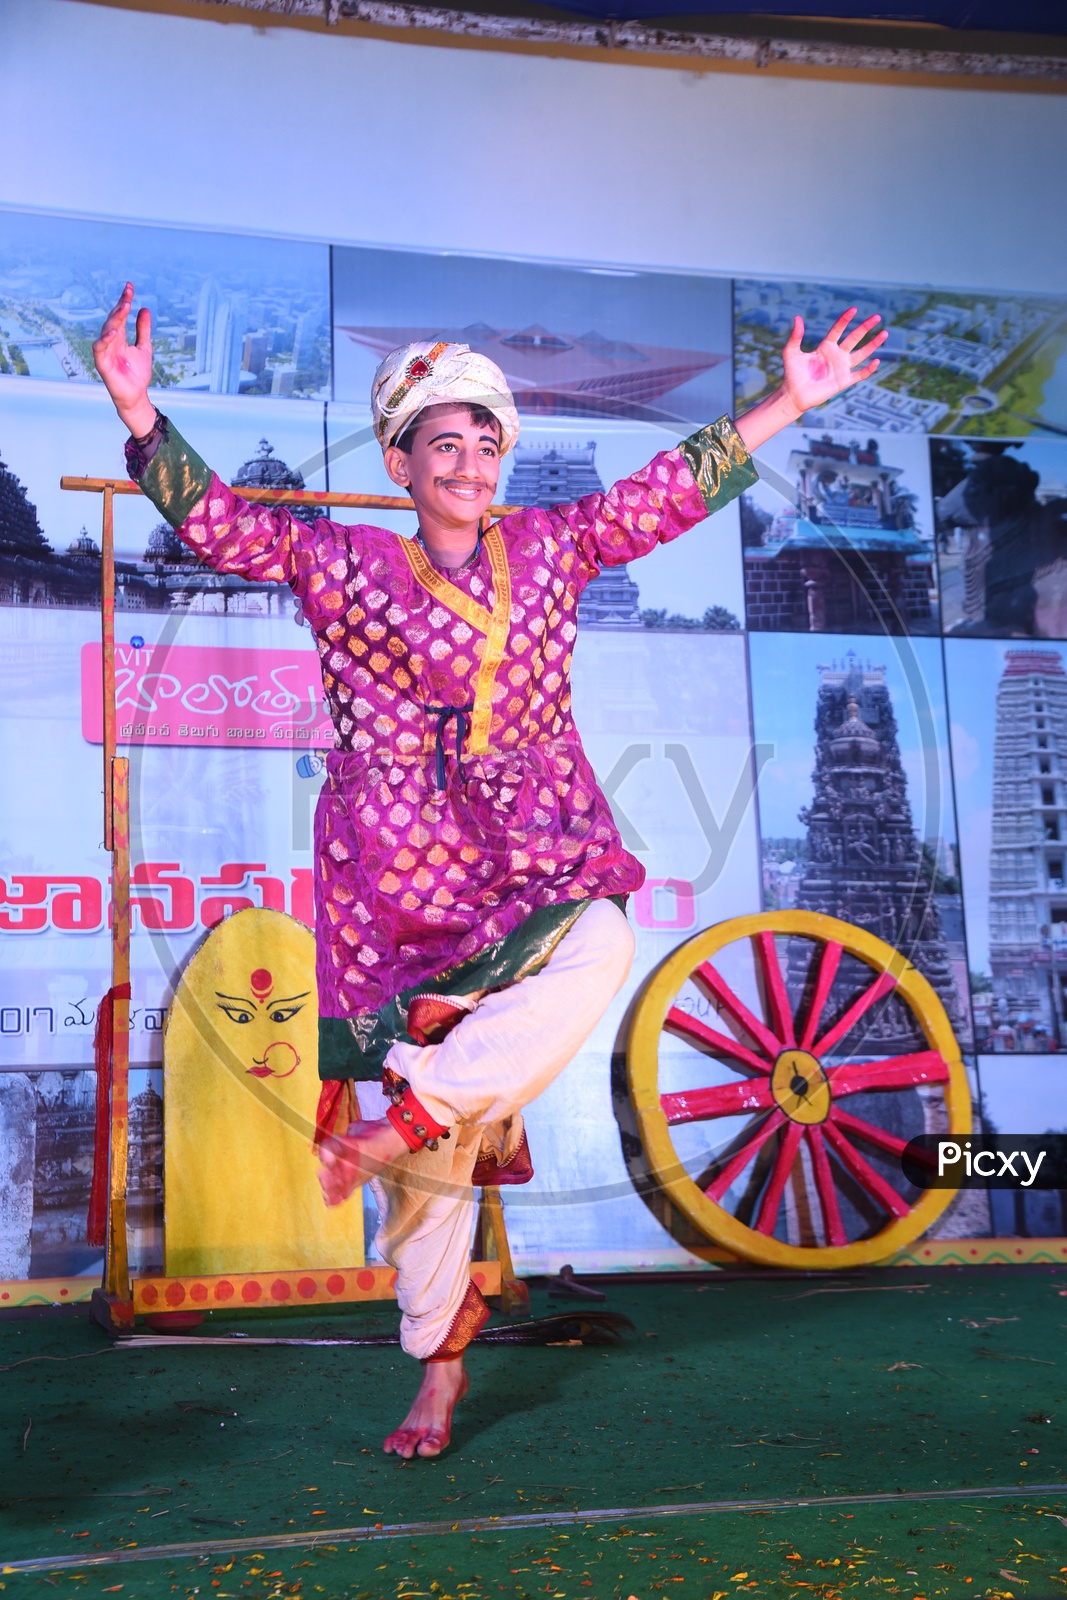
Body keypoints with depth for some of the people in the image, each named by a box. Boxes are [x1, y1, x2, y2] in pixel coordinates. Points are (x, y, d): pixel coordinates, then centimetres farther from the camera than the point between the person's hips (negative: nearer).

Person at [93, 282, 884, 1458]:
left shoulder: (548, 549, 13)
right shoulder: (344, 566, 7)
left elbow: (675, 487, 17)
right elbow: (217, 520, 1)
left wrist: (792, 401, 16)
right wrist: (139, 414, -13)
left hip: (530, 857, 2)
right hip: (396, 873, -2)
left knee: (598, 947, -34)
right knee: (430, 1162, -2)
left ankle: (400, 1121, -20)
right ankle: (439, 1364, 17)